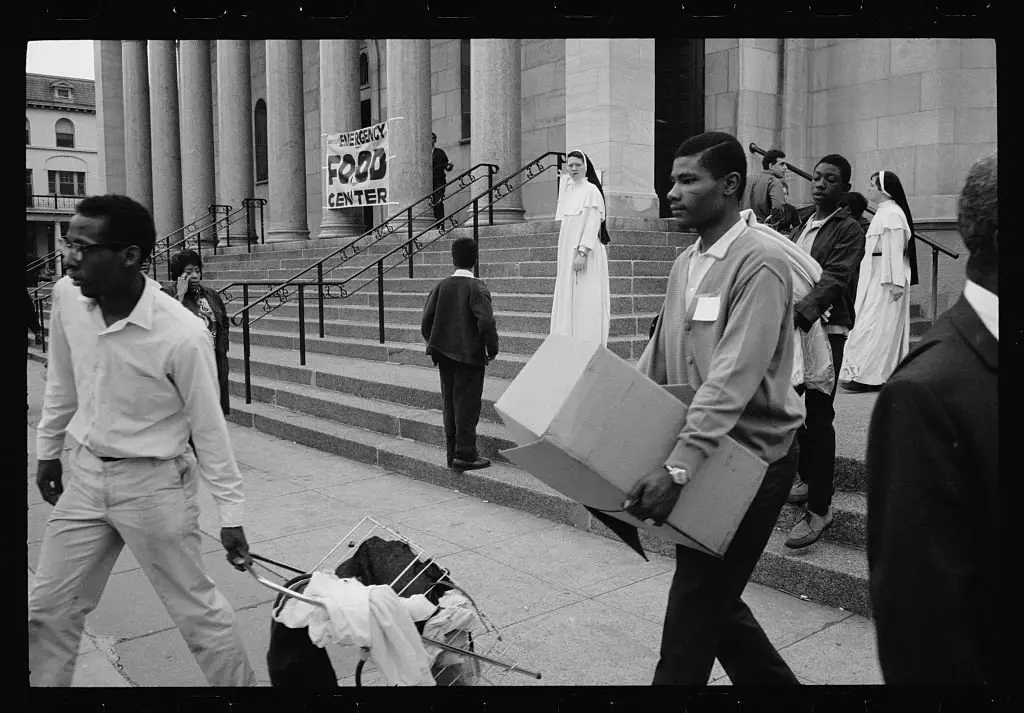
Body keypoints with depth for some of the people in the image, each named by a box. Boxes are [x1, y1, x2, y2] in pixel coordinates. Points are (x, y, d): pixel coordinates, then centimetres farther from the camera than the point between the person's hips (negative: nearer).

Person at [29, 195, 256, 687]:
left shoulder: (182, 335, -25)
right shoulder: (66, 297, -8)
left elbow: (209, 429, -15)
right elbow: (60, 385, 9)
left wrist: (231, 514, -9)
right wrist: (48, 451, 18)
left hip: (154, 484, -6)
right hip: (84, 475, 6)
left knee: (196, 609, 7)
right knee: (47, 610, 19)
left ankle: (240, 682, 28)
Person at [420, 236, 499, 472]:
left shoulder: (441, 286, 4)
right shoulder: (477, 288, -10)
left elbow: (426, 321, 4)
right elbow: (486, 322, -19)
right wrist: (492, 350, -6)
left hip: (445, 355, 5)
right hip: (470, 355, -5)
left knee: (450, 403, 11)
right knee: (467, 403, 1)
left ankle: (453, 454, 17)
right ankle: (465, 454, 1)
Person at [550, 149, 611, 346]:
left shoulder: (591, 191, -7)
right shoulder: (569, 190, 16)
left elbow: (592, 225, -15)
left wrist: (582, 253, -23)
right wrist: (561, 261, 17)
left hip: (585, 254, -8)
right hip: (567, 253, 8)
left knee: (585, 302, -7)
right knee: (568, 301, 8)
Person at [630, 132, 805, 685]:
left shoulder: (760, 262, -16)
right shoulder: (685, 264, 9)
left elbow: (733, 379, -26)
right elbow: (655, 362, 11)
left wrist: (678, 467, -32)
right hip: (702, 454, 8)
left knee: (695, 606, 1)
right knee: (714, 599, 17)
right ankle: (774, 681, 37)